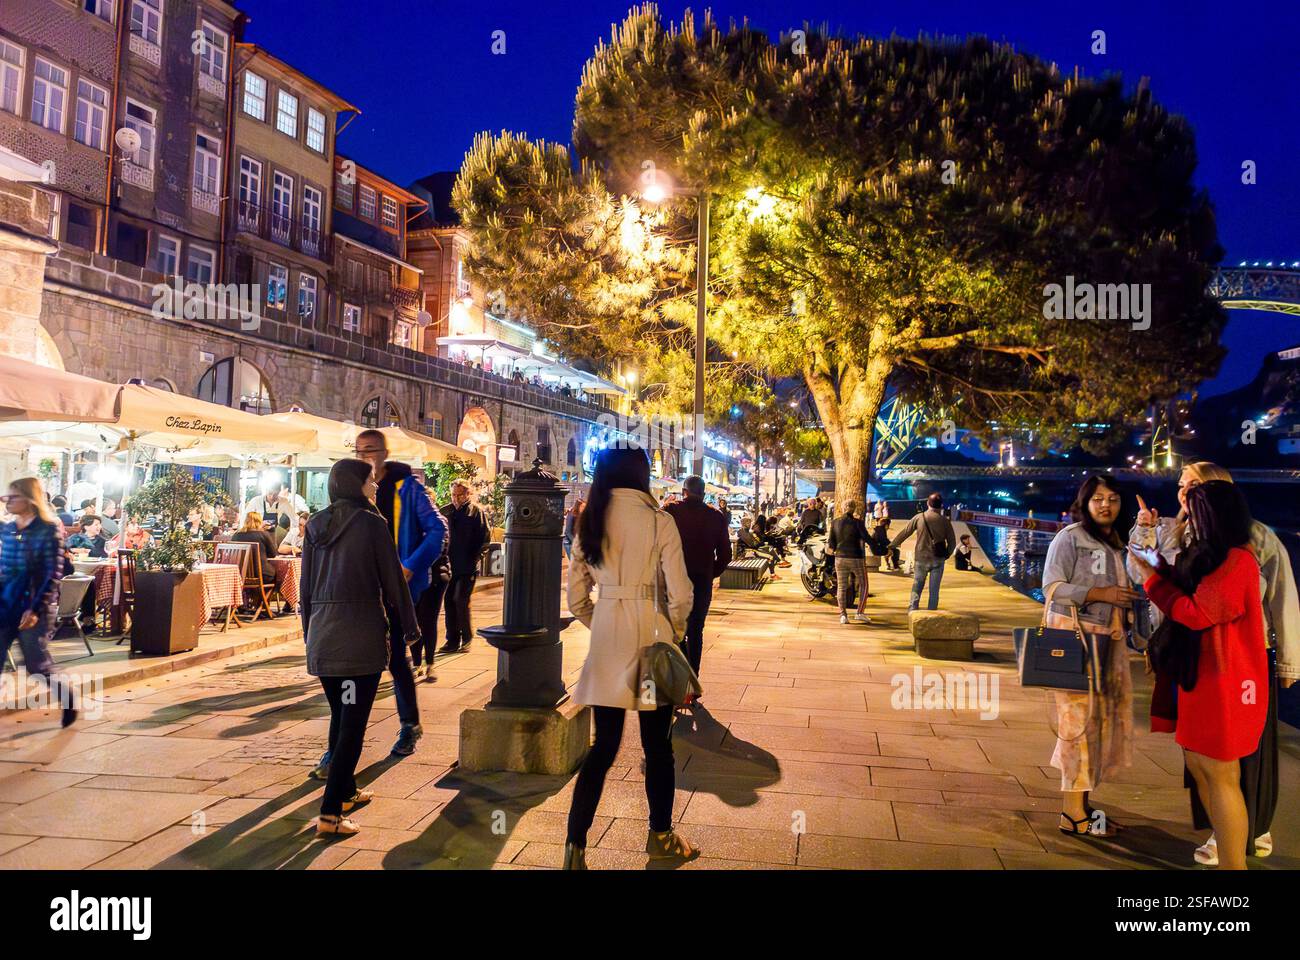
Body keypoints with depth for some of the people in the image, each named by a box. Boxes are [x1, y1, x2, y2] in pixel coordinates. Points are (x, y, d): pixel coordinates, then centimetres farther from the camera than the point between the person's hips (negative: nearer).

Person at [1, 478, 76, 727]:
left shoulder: (49, 530, -8)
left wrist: (36, 609, -17)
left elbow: (53, 574, -12)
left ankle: (67, 701, 27)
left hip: (34, 608, -5)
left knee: (37, 665, 3)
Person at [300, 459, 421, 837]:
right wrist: (409, 627, 6)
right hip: (362, 636, -6)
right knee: (353, 722, -1)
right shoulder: (372, 523, -8)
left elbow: (306, 587, 11)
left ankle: (346, 791, 32)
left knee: (340, 716, 20)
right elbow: (392, 582, -5)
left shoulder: (315, 525, 8)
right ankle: (330, 813, -4)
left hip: (322, 636, 6)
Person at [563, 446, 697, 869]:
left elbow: (576, 597, 6)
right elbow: (680, 593, -11)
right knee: (657, 744, 12)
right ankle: (660, 836, 29)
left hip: (606, 644, 4)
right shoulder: (658, 520, -10)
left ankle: (575, 845, 5)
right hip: (651, 638, -3)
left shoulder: (590, 522, 3)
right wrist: (674, 631, 6)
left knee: (604, 746, 11)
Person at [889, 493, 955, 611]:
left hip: (921, 558, 0)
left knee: (917, 586, 11)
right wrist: (946, 555, 16)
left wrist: (892, 545, 10)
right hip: (938, 560, 0)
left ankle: (912, 610, -1)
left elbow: (904, 533, 1)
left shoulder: (919, 518, -3)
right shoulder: (944, 521, -2)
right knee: (934, 590, 8)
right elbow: (951, 541, 2)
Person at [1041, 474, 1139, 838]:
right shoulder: (1070, 537, -6)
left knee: (1104, 717, 7)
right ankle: (1073, 813, 2)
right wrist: (1103, 595, -17)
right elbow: (1053, 586, -13)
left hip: (1108, 640, 8)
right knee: (1079, 718, -6)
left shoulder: (1117, 544, 17)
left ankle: (1079, 802, 18)